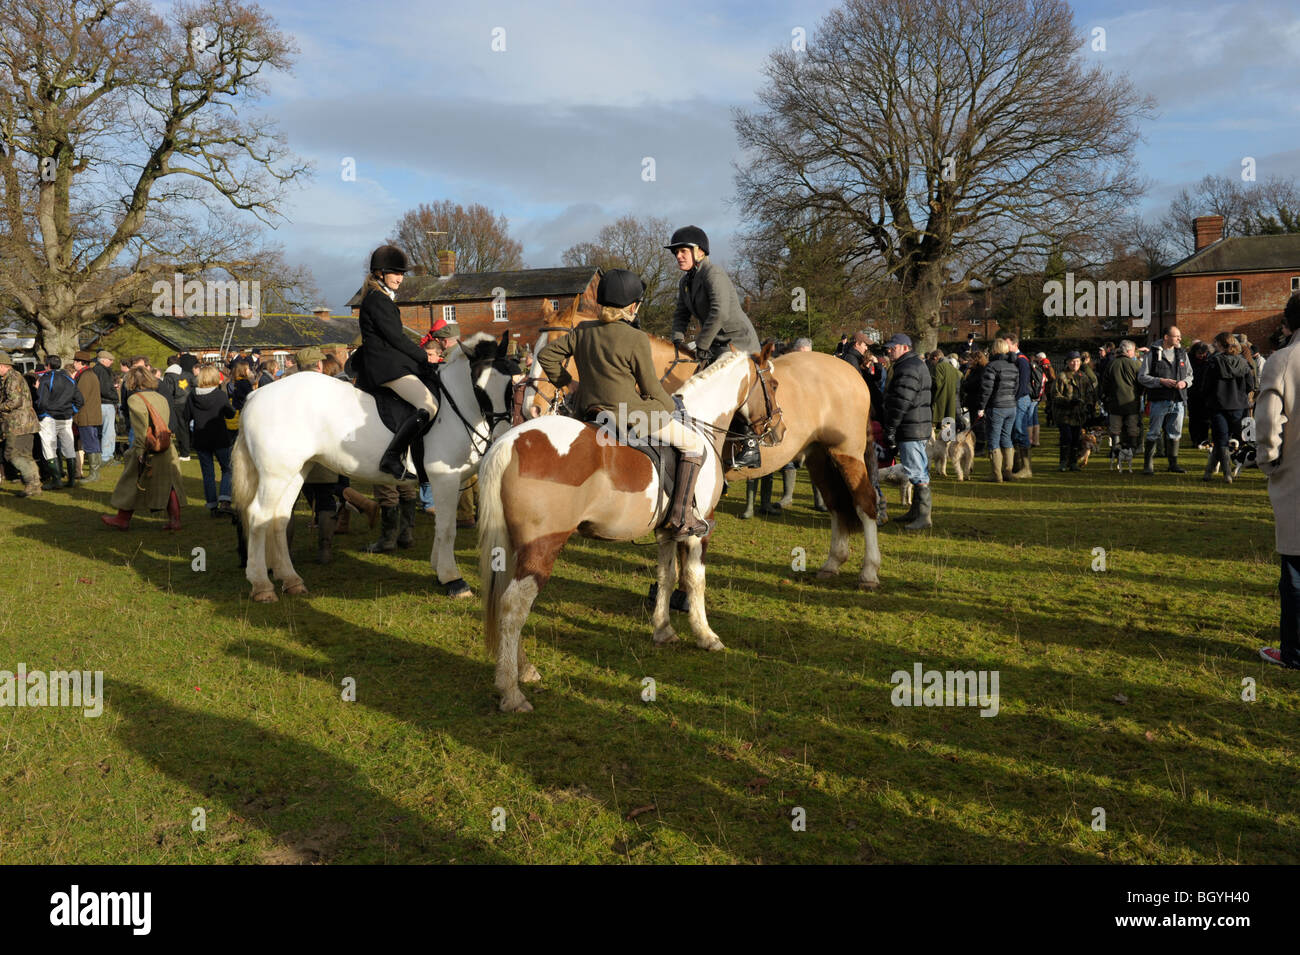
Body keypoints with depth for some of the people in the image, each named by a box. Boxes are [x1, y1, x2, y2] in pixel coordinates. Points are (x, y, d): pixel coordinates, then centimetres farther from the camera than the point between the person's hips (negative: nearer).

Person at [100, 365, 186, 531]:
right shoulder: (162, 398, 10)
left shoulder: (135, 399, -8)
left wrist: (141, 451, -16)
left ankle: (122, 520, 20)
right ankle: (175, 520, 8)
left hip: (148, 450, -5)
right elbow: (165, 424, 9)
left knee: (133, 484, 8)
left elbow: (141, 428, -16)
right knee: (169, 484, 8)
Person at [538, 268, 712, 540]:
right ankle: (680, 519, -1)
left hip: (589, 412, 8)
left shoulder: (583, 331, 3)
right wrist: (670, 408, 11)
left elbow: (547, 355, 10)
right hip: (629, 414, -8)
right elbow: (651, 389, -8)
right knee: (693, 443, 4)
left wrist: (565, 383, 21)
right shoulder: (636, 339, -15)